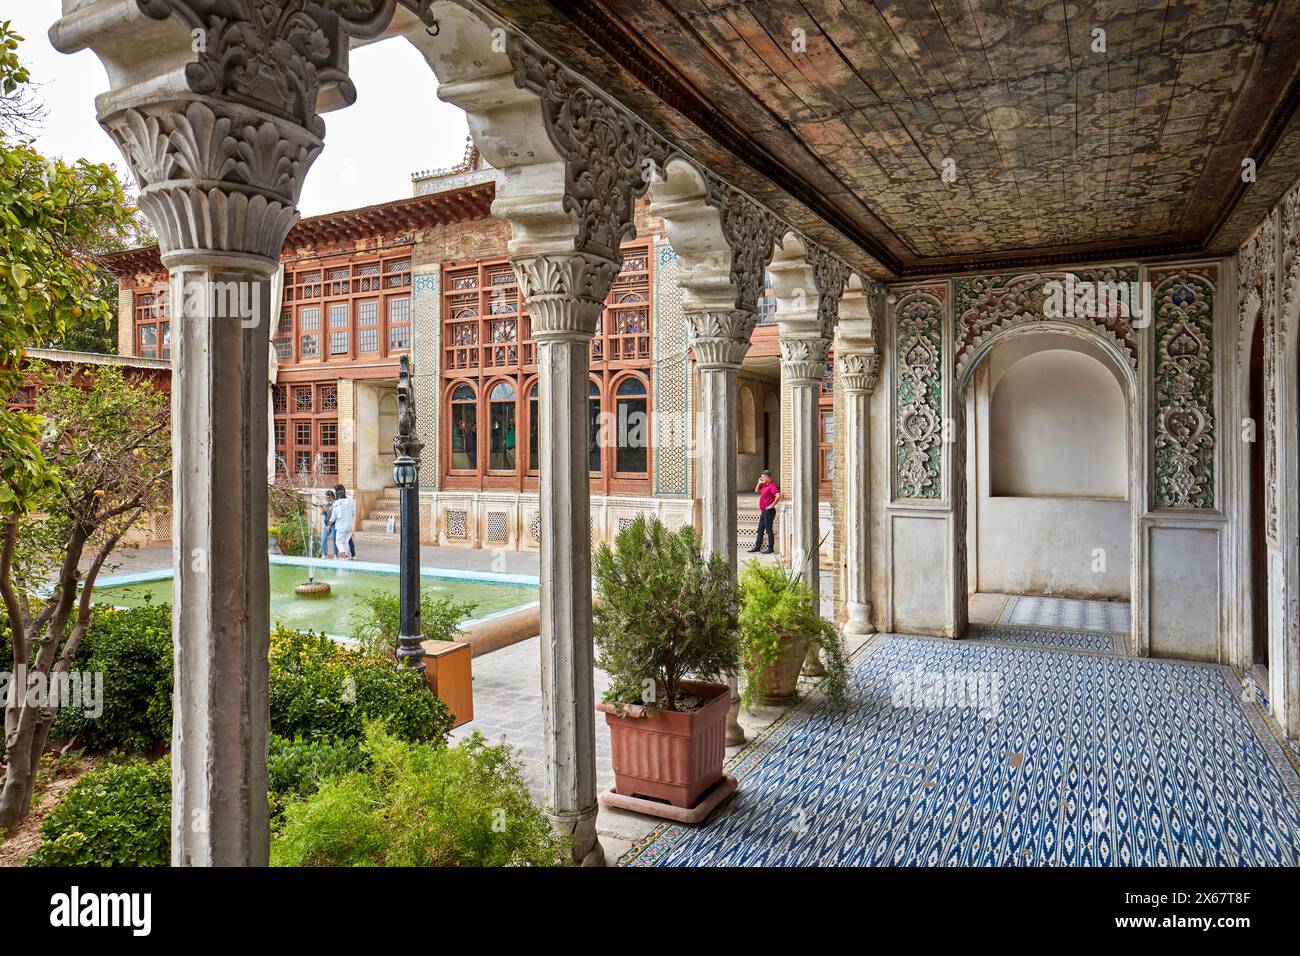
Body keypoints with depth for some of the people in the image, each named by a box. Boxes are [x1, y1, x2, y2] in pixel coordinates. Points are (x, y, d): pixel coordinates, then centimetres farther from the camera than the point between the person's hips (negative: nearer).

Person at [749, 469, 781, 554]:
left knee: (769, 530, -4)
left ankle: (770, 548, 2)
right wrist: (759, 483, 13)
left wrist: (772, 505, -21)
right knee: (760, 530, 13)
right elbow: (757, 491, 29)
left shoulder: (772, 486, -15)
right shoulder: (764, 486, 14)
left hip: (768, 511, -10)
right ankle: (757, 547, 18)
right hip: (763, 511, 10)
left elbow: (778, 496, -27)